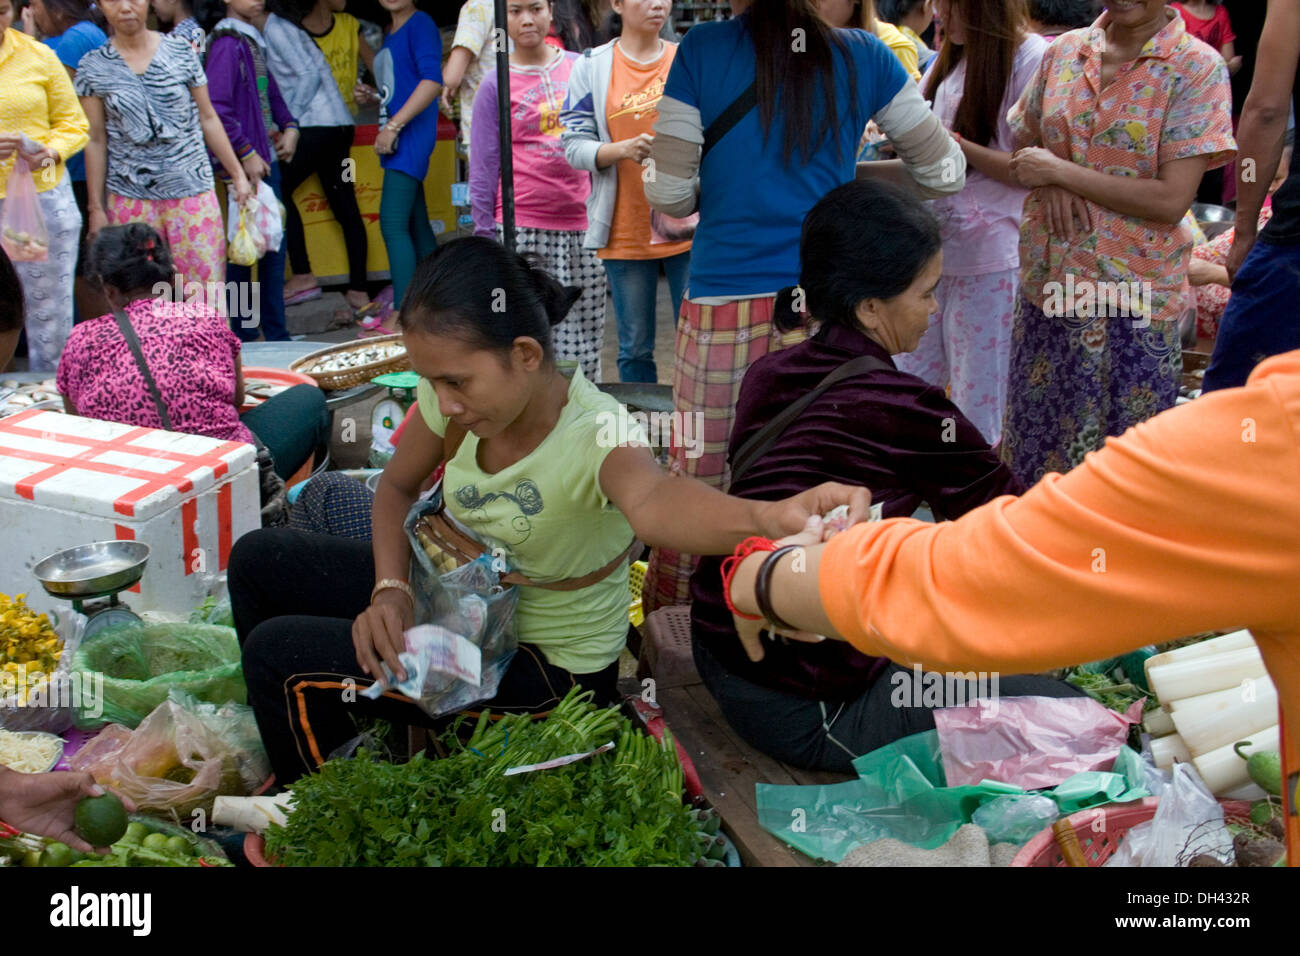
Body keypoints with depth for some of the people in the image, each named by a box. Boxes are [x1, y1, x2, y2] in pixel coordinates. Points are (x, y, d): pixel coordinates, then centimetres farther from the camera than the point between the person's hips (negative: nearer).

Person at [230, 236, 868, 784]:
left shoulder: (593, 433, -33)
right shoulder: (459, 400, -13)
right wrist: (390, 588, -14)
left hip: (545, 663, -7)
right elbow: (397, 490, 5)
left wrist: (772, 516, -80)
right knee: (260, 560, 9)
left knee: (279, 654, -14)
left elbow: (649, 501, -57)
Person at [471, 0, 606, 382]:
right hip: (521, 227, -2)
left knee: (583, 337, 3)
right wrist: (484, 235, 2)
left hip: (580, 226, 2)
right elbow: (483, 167, 6)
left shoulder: (580, 68, 10)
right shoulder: (495, 84, 4)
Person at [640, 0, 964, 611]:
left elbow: (670, 196, -1)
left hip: (722, 307, -1)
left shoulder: (701, 51, -1)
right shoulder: (862, 57, 3)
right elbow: (946, 173, 11)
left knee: (697, 482, 8)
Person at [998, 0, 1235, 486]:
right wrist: (1049, 185, -8)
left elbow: (1172, 200, -14)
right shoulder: (1063, 53, 5)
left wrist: (1060, 171, -13)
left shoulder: (1198, 68, -8)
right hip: (1048, 282, 4)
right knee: (1035, 442, 12)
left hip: (1133, 297, -4)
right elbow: (1022, 144, 16)